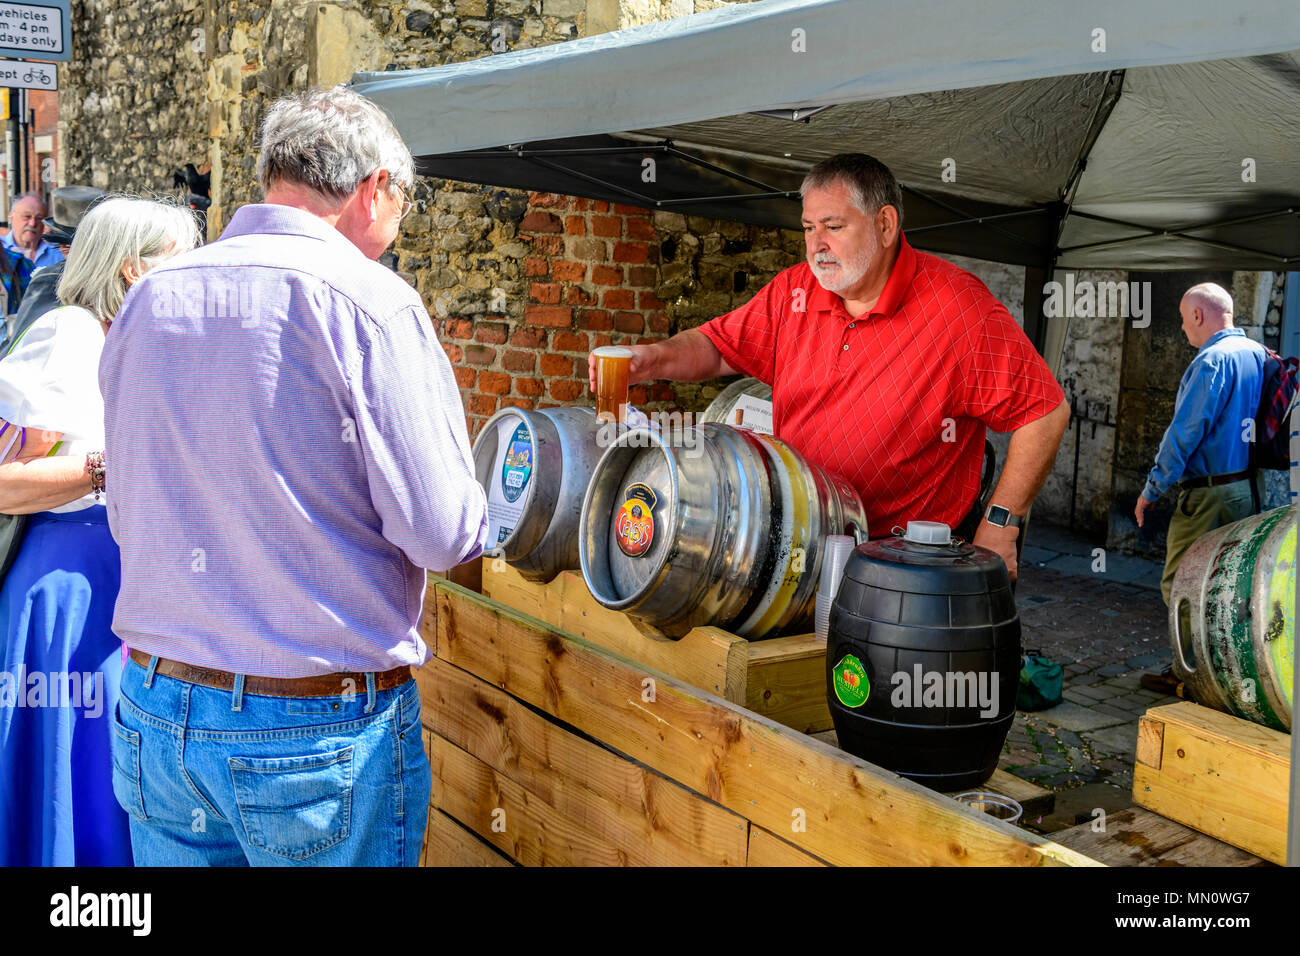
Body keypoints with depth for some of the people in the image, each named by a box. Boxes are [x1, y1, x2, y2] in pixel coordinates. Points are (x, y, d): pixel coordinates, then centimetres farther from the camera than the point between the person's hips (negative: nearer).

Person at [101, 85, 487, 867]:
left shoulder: (149, 299, 4)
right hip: (321, 728, -5)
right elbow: (442, 535, -17)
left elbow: (126, 516, 11)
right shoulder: (370, 303, -16)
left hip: (155, 710, 6)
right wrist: (483, 513, 4)